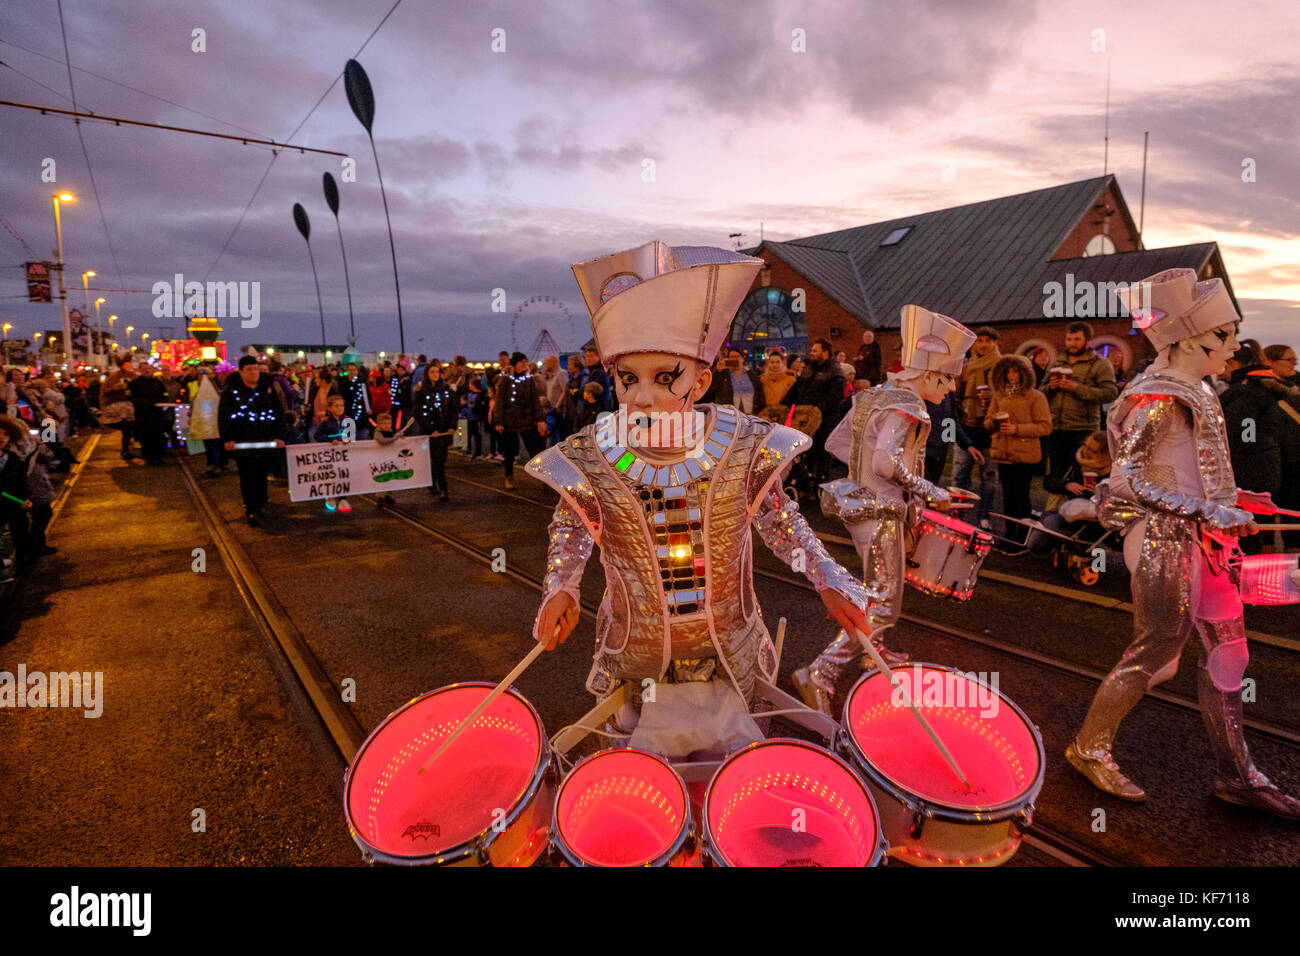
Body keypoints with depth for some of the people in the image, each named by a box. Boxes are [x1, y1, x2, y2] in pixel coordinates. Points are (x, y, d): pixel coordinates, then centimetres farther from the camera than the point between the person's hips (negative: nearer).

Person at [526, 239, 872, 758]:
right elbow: (570, 526, -2)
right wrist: (560, 588, -18)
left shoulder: (743, 446, -21)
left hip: (728, 651, 1)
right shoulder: (589, 459, -22)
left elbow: (777, 516, -3)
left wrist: (830, 581, -11)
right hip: (637, 657, 0)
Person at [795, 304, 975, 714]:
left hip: (859, 505, 10)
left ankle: (868, 650, 43)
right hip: (880, 514, -10)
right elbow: (888, 463, -29)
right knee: (883, 605, -4)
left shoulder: (874, 396, 8)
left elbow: (834, 442, 10)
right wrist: (930, 492, -18)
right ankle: (821, 675, -7)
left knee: (877, 586, 27)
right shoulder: (906, 408, -18)